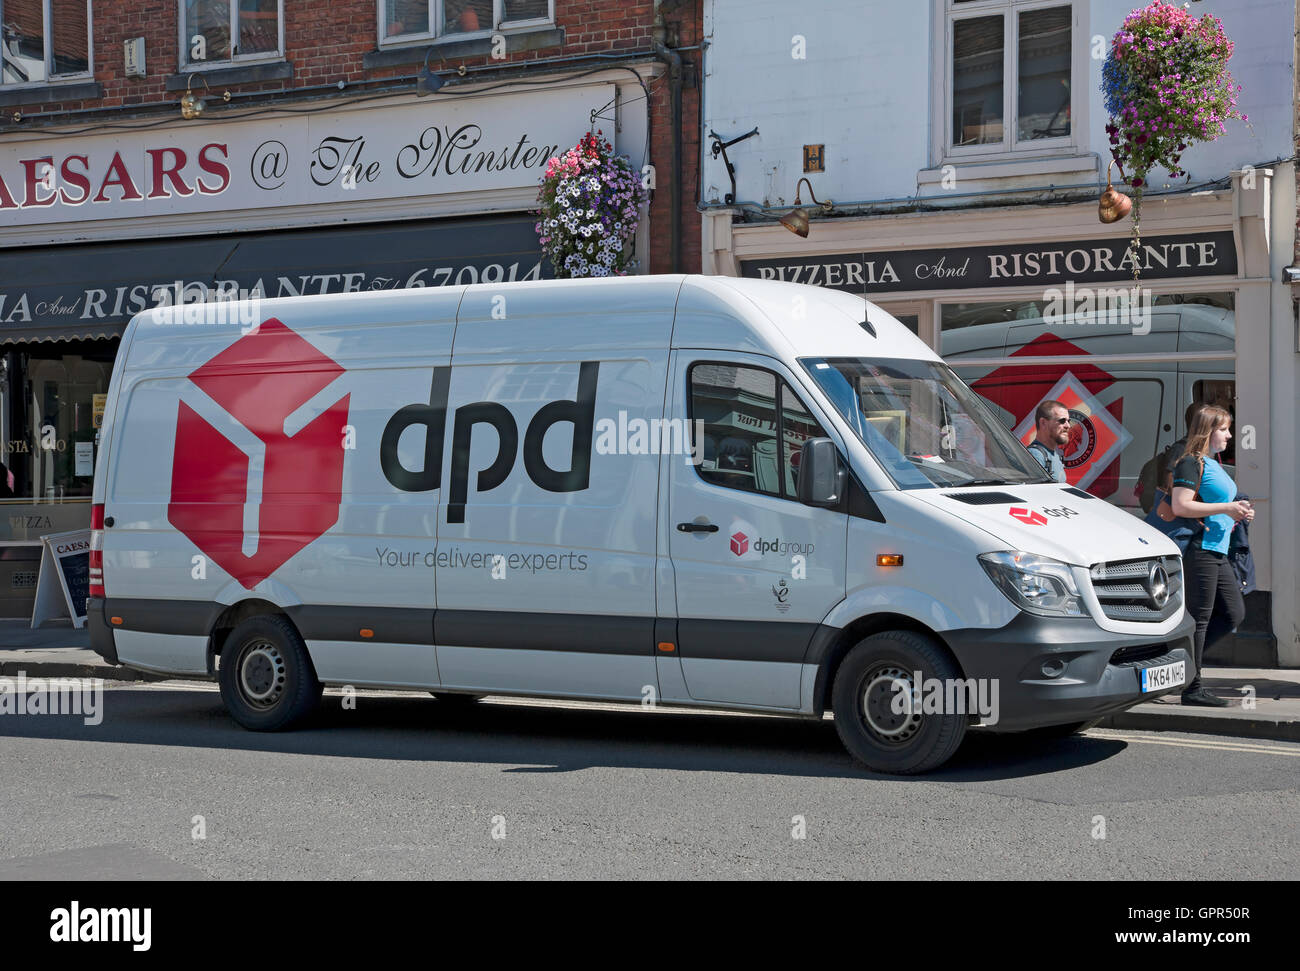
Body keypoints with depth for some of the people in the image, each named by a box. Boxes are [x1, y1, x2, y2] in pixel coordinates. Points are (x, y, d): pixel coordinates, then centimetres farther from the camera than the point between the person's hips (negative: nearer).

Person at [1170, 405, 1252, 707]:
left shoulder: (1214, 465, 20)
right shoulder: (1191, 463, -10)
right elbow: (1181, 506, -20)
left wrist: (1237, 514, 12)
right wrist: (1226, 507, -19)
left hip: (1217, 551, 10)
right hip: (1198, 549, -10)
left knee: (1233, 613, 8)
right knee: (1199, 617, -6)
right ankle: (1192, 689, -1)